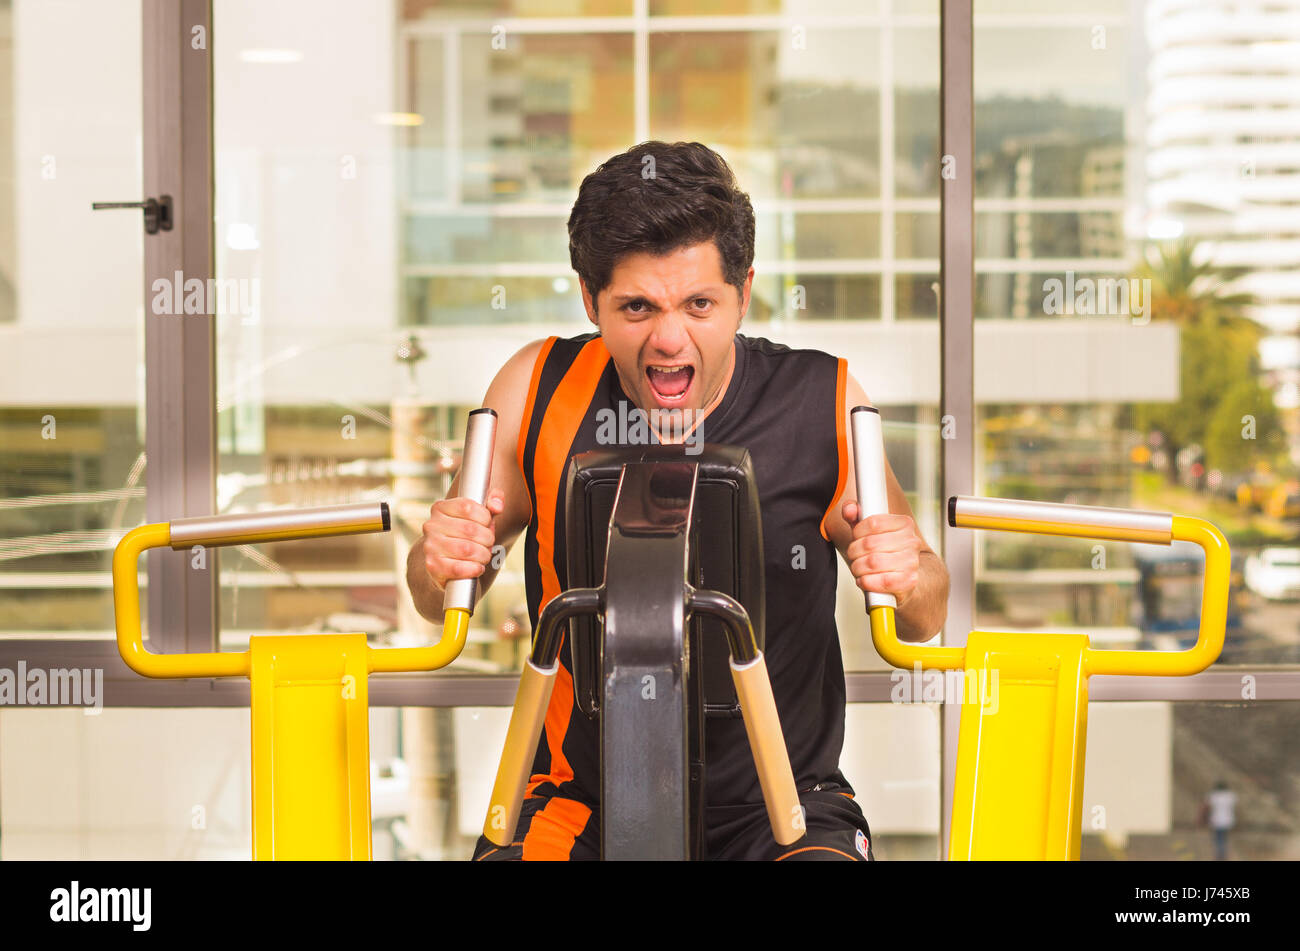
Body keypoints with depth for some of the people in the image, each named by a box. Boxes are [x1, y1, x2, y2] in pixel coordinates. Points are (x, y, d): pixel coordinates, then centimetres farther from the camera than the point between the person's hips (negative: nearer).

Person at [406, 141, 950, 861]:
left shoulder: (825, 403, -7)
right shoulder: (539, 390, -5)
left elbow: (922, 624, 4)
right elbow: (440, 606, 7)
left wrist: (910, 582, -19)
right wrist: (441, 563, -16)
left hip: (779, 807, -1)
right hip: (580, 799, 1)